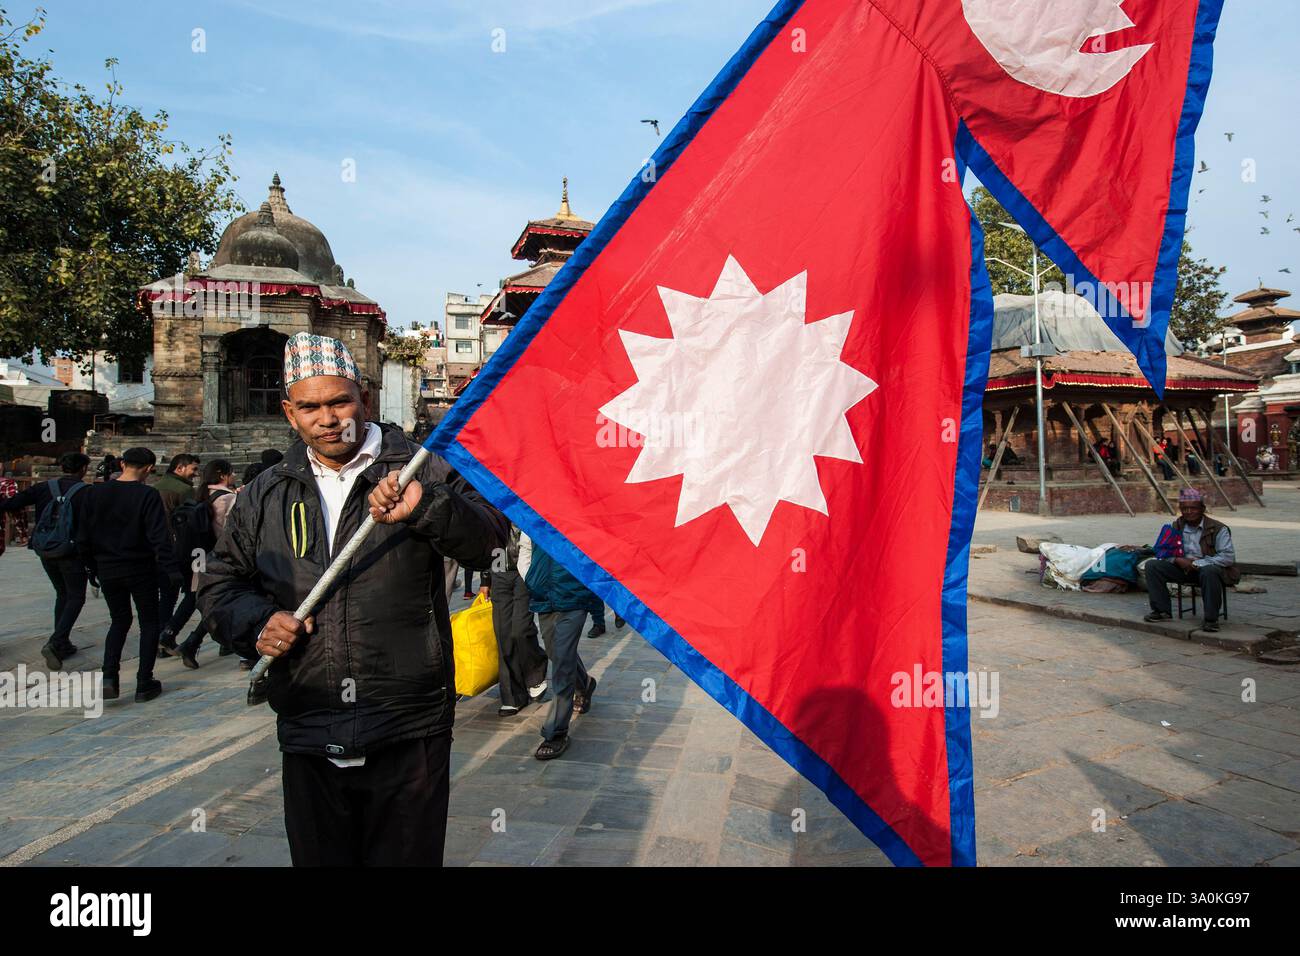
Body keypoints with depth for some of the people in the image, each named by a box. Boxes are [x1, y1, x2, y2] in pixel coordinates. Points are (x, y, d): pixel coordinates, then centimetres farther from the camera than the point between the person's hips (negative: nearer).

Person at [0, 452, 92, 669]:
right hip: (71, 554, -5)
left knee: (62, 595, 20)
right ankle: (56, 643, -10)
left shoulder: (43, 487, 2)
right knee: (76, 597, 6)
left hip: (46, 553, 5)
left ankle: (62, 644, 22)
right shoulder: (85, 491, -11)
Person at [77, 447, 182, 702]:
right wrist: (173, 571, -16)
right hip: (141, 570, -4)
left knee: (119, 620, 20)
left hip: (108, 571, 4)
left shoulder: (96, 494, 0)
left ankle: (109, 676, 2)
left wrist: (92, 567, 15)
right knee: (149, 623, 10)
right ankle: (144, 684, 10)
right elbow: (160, 538, -19)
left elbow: (83, 537, 4)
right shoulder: (147, 496, -14)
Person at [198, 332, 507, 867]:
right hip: (308, 739, 3)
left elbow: (489, 540, -13)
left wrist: (425, 506, -30)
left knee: (406, 857, 8)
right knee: (318, 858, 16)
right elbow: (220, 585, 17)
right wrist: (259, 620, -3)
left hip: (409, 737, -3)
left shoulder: (420, 473, -1)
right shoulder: (265, 495, 10)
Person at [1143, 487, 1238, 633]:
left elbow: (1228, 557, -16)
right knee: (1152, 565, -13)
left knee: (1209, 571, -41)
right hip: (1184, 568, 5)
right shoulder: (1176, 527, 5)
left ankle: (1211, 619, -27)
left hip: (1210, 569, -5)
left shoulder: (1218, 529, -9)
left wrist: (1197, 563, -21)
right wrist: (1178, 560, -11)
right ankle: (1162, 611, -7)